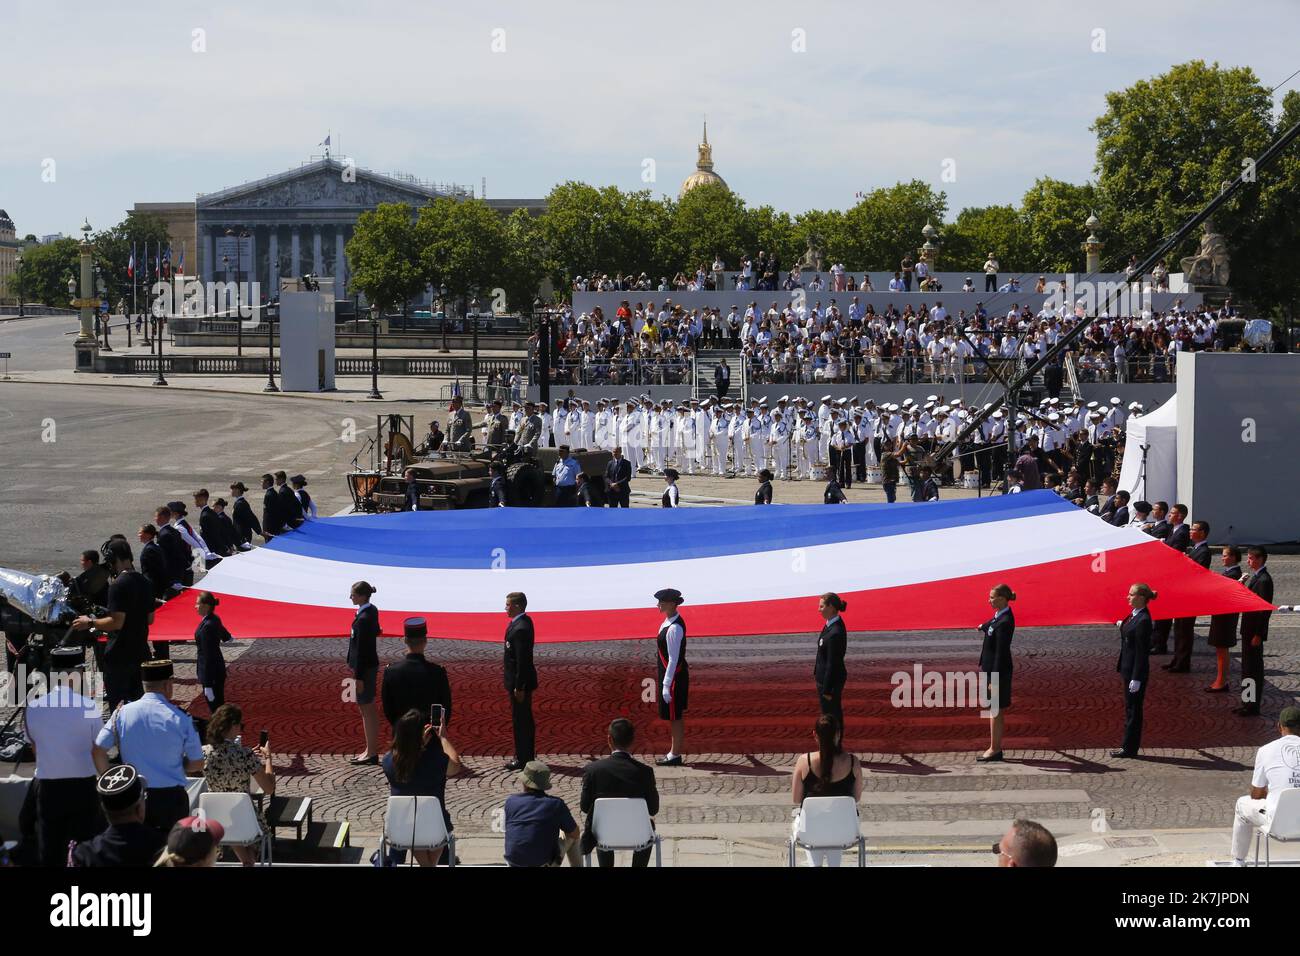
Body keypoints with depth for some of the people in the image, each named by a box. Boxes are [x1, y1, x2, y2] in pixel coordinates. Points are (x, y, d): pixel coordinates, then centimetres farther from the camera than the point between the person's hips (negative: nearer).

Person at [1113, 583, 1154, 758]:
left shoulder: (1143, 620, -22)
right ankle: (1128, 746, 25)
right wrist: (1123, 625, 14)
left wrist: (1136, 678, -21)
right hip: (1128, 668, 10)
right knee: (1130, 708, 16)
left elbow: (1142, 651, -22)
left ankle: (1129, 748, 9)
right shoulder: (1134, 615, 7)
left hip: (1135, 669, -10)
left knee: (1133, 709, 0)